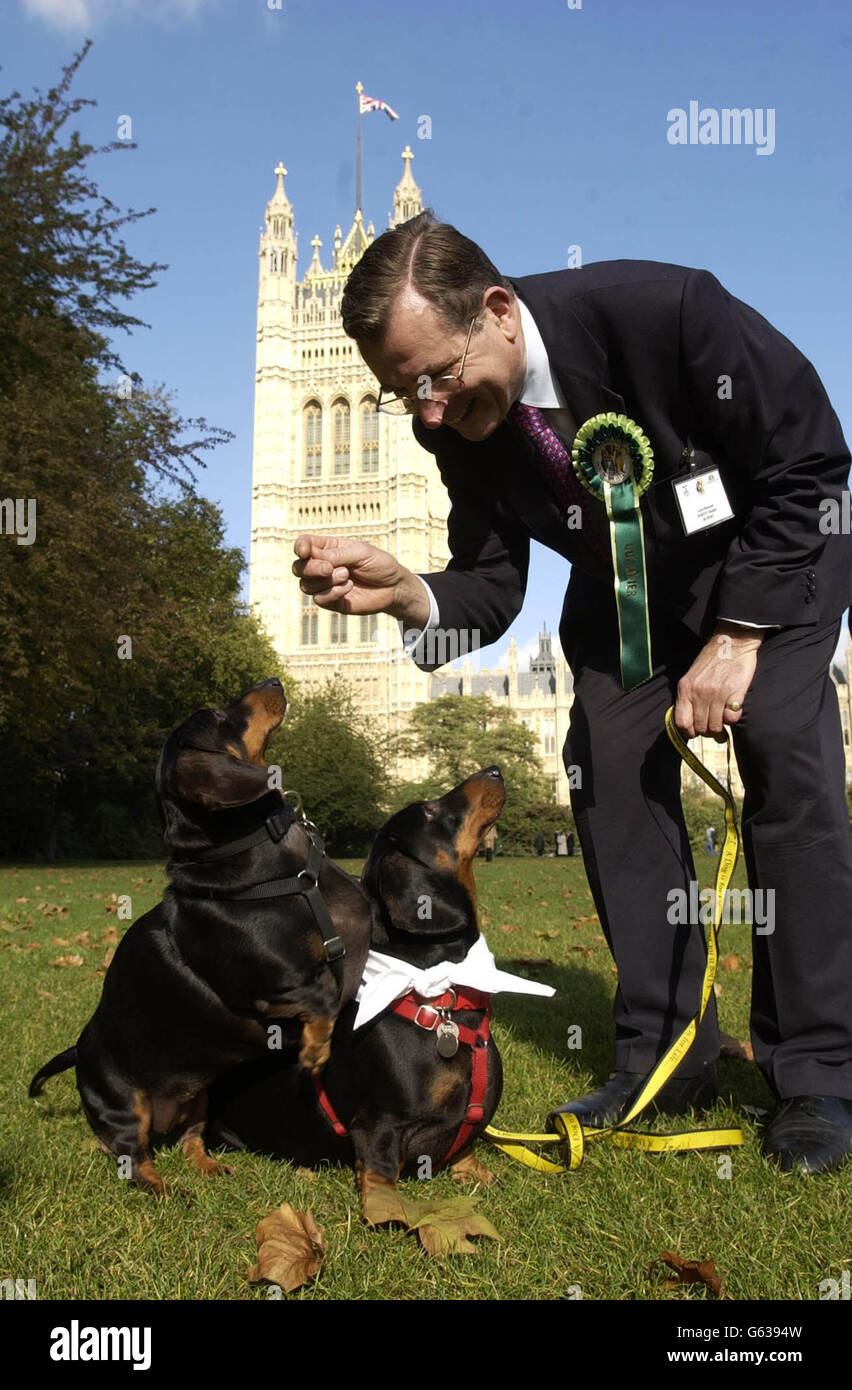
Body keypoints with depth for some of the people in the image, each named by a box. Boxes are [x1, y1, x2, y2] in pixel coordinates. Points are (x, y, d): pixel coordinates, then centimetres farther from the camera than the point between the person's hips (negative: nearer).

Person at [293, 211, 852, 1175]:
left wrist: (737, 638, -23)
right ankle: (663, 1052, 4)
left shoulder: (662, 309, -34)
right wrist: (400, 592, -35)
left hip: (772, 555, -4)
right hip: (626, 585, 5)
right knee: (608, 769, -9)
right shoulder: (460, 424, -18)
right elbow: (488, 589, -12)